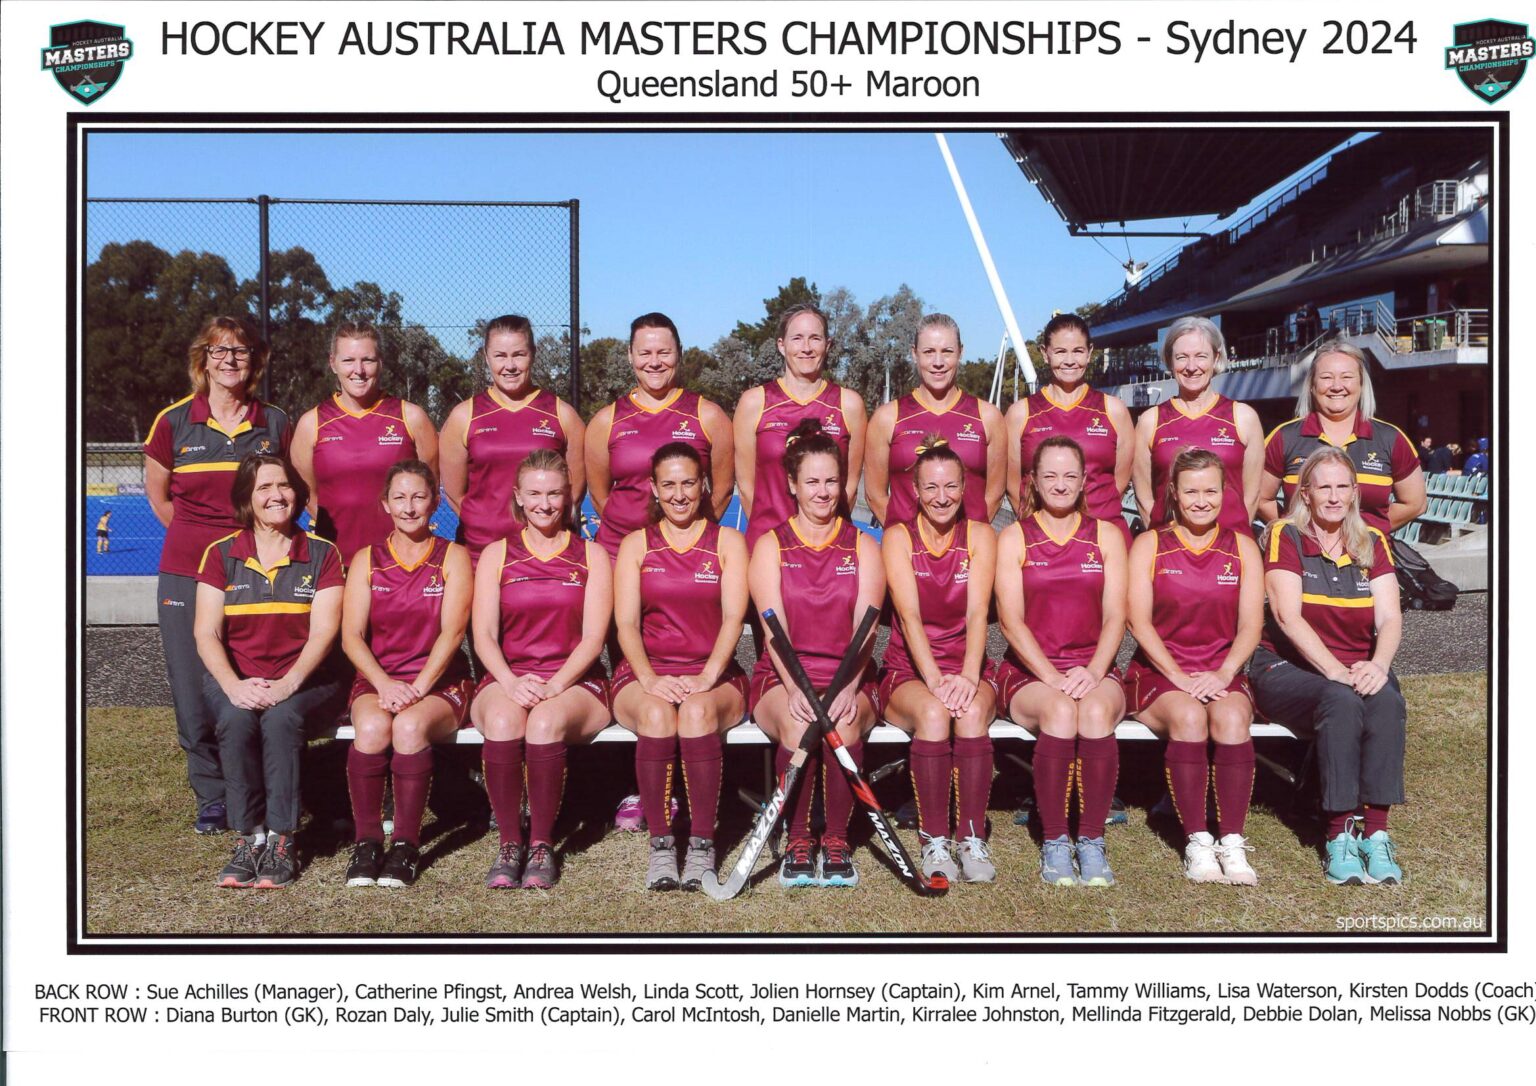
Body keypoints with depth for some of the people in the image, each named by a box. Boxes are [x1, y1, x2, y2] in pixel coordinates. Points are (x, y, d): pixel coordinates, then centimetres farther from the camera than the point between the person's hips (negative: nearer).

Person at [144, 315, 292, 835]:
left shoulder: (275, 424, 4)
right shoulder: (173, 422, 2)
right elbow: (158, 496, 14)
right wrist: (204, 538, 13)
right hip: (187, 573, 1)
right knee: (195, 694, 1)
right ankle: (213, 796, 18)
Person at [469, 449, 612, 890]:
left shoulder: (591, 555, 11)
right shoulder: (496, 554, 14)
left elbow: (593, 638, 0)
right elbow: (483, 635, 3)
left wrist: (553, 686, -16)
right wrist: (511, 683, -16)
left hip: (574, 683, -1)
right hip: (507, 679, 1)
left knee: (546, 722, -36)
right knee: (503, 722, -35)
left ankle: (542, 845, -21)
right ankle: (509, 842, -19)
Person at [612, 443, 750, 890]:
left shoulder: (728, 542, 11)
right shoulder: (635, 545, 13)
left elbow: (733, 618, -2)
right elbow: (626, 623, 2)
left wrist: (707, 677, -19)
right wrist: (650, 679, -17)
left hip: (714, 674, -1)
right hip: (646, 673, 1)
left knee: (698, 711, -36)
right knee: (656, 715, -34)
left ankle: (702, 844, -28)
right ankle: (659, 844, -24)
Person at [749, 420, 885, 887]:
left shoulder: (862, 547, 10)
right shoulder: (771, 546, 8)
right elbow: (774, 627, -7)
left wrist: (849, 687, -23)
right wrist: (795, 689, -24)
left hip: (849, 677, 1)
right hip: (783, 675, 0)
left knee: (845, 725, -33)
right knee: (798, 726, -34)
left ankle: (837, 840, -16)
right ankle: (798, 842, -16)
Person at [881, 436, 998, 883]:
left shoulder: (979, 536, 5)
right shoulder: (898, 537, 1)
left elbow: (977, 612, -9)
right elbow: (909, 615, -13)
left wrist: (967, 676, -26)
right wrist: (934, 678, -28)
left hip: (967, 671, 1)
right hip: (908, 672, -1)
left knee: (971, 711, -33)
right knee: (933, 712, -33)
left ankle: (973, 839, -26)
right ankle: (934, 842, -25)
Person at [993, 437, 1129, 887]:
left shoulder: (1106, 535, 13)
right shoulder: (1014, 537, 7)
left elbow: (1115, 616, 3)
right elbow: (1011, 621, -3)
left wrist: (1093, 672, -14)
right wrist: (1054, 678, -16)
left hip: (1094, 670, 1)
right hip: (1028, 672, -1)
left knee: (1096, 712, -33)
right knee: (1060, 712, -34)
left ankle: (1091, 842, -22)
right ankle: (1054, 844, -22)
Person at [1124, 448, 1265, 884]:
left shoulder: (1242, 547, 11)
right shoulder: (1149, 545, 5)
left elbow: (1250, 625, 3)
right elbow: (1139, 622, -4)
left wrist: (1223, 673, -14)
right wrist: (1178, 677, -15)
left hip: (1223, 674, 2)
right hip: (1158, 673, -1)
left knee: (1231, 718, -31)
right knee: (1188, 717, -33)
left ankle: (1232, 842, -29)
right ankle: (1197, 842, -28)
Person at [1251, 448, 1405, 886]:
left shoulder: (1372, 543, 11)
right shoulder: (1285, 537, -1)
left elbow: (1390, 618, 0)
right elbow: (1287, 616, -13)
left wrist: (1377, 665, -22)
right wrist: (1334, 670, -25)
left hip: (1359, 669, 4)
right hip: (1289, 668, -3)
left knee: (1387, 701, -30)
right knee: (1342, 701, -35)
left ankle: (1376, 833, -31)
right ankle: (1339, 835, -31)